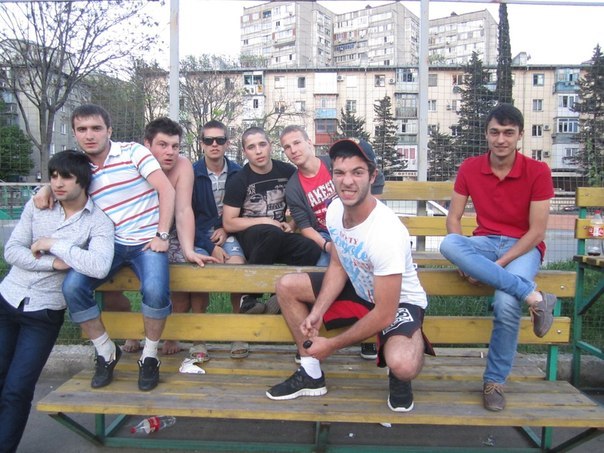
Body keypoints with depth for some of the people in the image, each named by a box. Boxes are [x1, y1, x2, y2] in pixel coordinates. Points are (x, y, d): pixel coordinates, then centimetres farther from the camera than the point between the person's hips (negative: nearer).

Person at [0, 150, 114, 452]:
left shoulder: (98, 221, -11)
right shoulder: (36, 206, 2)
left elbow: (99, 267, -27)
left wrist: (53, 244, -20)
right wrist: (54, 263, -17)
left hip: (44, 314, -3)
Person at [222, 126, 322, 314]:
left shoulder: (287, 171, 1)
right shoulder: (238, 180, -7)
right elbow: (228, 224, -7)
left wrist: (292, 224, -4)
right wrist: (264, 221, -13)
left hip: (280, 237, 3)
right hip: (249, 236, -3)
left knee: (312, 250, -28)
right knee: (272, 233, -39)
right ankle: (249, 294, -21)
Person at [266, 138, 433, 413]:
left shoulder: (386, 233, -35)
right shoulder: (334, 210, -12)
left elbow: (384, 315, -29)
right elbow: (338, 266, 3)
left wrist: (332, 345, -19)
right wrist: (316, 313, -11)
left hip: (399, 302, -7)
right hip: (359, 289, 7)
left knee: (403, 366, -36)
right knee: (286, 287, 0)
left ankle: (399, 379, 5)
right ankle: (311, 374, 9)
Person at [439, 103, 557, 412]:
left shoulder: (537, 172, -8)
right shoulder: (470, 168, 0)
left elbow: (537, 231, -11)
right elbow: (453, 218, 0)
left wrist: (497, 265, -20)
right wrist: (463, 257, -18)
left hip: (523, 248, -3)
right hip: (484, 244, 3)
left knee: (506, 303, -33)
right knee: (448, 244, -33)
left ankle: (495, 381, -8)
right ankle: (533, 296, -29)